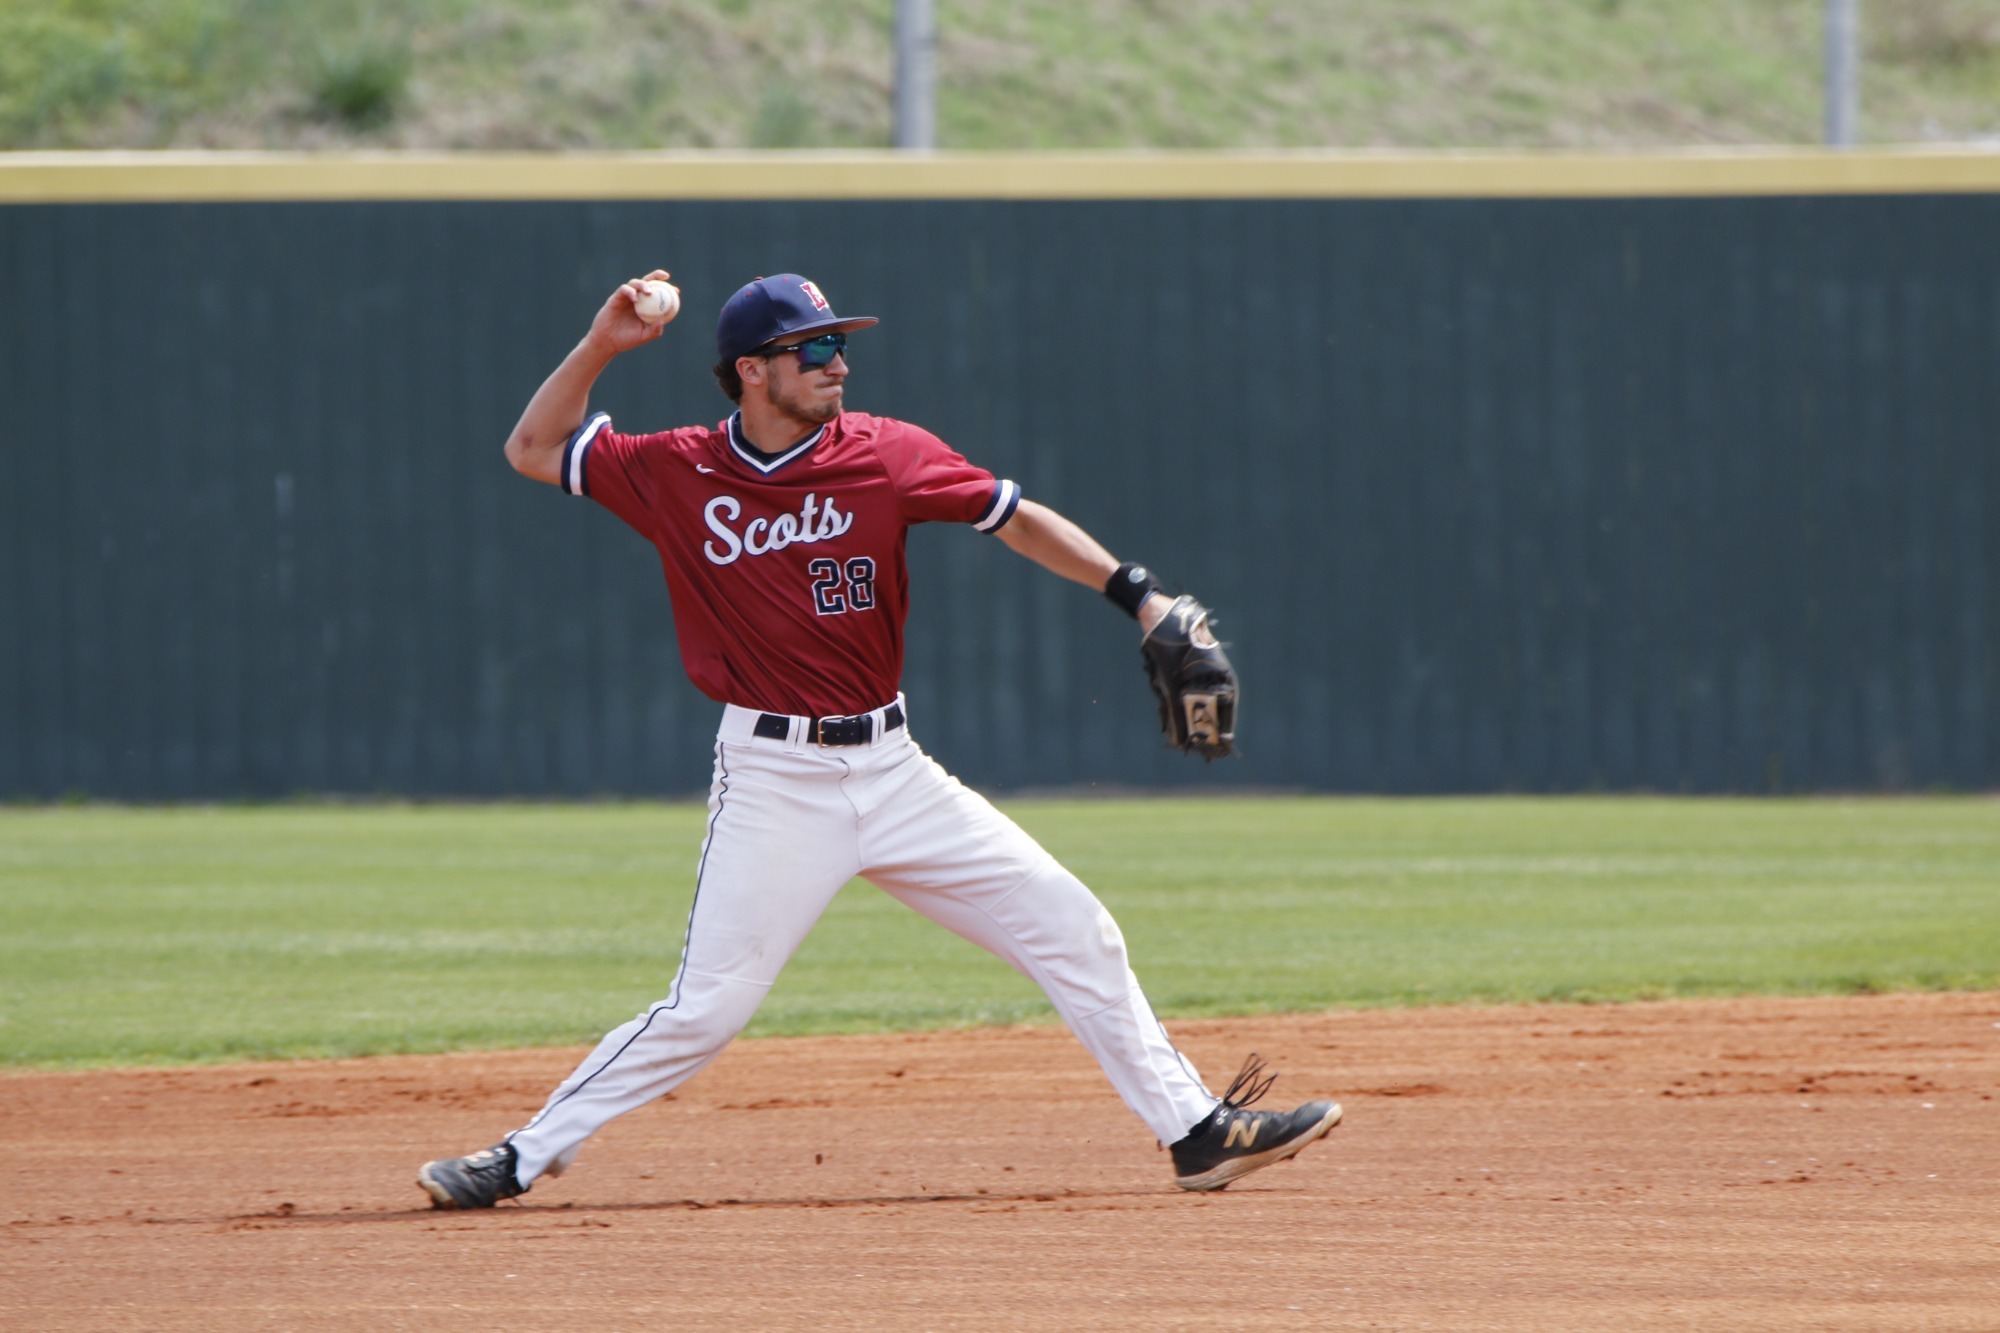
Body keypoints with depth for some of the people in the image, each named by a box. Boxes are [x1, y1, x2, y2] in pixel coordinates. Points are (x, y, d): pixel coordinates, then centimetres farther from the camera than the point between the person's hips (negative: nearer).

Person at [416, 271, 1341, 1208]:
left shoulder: (883, 455, -1)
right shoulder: (679, 475, -2)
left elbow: (1018, 522, 6)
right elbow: (533, 451, 7)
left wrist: (1139, 597, -2)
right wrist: (599, 347, -6)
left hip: (890, 771, 3)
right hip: (772, 782, -3)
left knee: (1072, 929, 1)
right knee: (705, 1009, -11)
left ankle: (1196, 1131, 11)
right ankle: (526, 1158, 0)